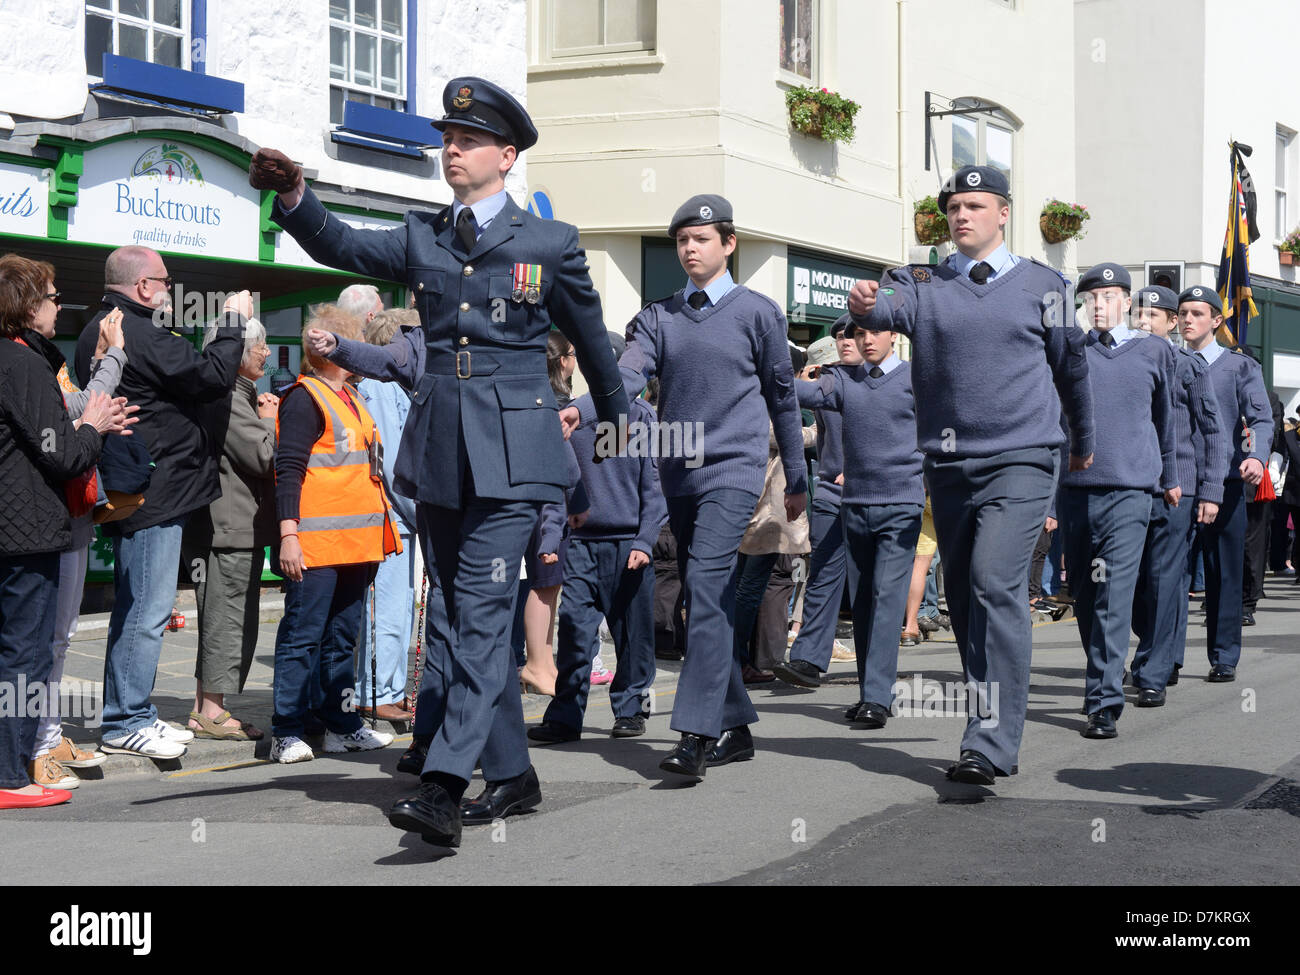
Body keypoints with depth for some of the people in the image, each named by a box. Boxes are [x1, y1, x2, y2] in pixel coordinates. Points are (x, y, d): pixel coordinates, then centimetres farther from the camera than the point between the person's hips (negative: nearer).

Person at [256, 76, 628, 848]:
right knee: (470, 619, 11)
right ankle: (512, 772, 23)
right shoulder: (422, 237, 13)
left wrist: (620, 431, 24)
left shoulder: (550, 242, 4)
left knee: (482, 614, -14)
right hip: (438, 451, 5)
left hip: (510, 454, -5)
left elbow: (593, 343, 14)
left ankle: (444, 789, -22)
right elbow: (340, 247, -1)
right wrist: (294, 195, -20)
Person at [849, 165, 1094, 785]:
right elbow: (890, 310, -15)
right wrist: (865, 305, -38)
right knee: (962, 597, 8)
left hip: (1020, 462, -4)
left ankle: (990, 747, -20)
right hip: (948, 466, 4)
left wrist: (1084, 444, 25)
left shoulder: (1041, 285, 6)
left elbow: (1070, 367, 16)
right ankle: (992, 724, 21)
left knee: (997, 586, -17)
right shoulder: (923, 284, 8)